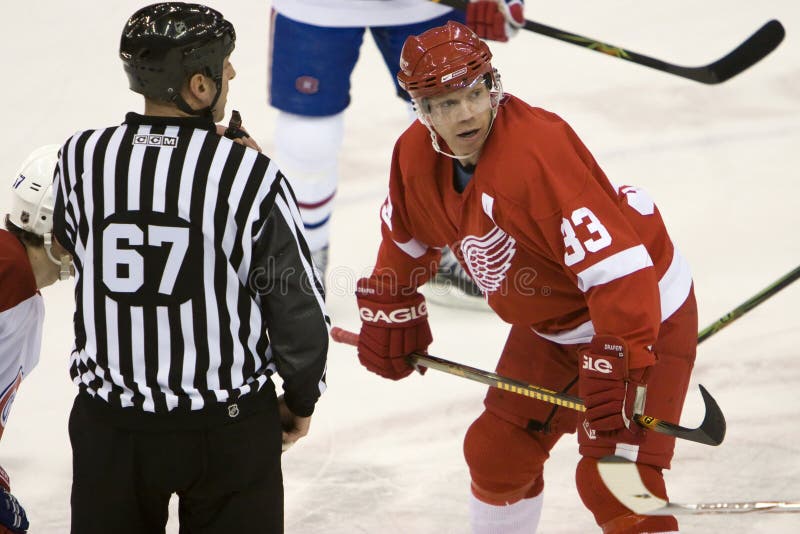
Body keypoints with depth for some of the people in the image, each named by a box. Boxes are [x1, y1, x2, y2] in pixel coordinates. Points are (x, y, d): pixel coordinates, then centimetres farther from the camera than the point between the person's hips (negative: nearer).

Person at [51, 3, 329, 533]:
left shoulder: (82, 157, -10)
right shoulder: (250, 174, -18)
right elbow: (298, 308, -13)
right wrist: (301, 400, 7)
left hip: (109, 423, 3)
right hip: (227, 428, -2)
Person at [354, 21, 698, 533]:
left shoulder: (540, 149, -34)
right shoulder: (417, 155, -10)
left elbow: (616, 265, -38)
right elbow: (406, 236, 14)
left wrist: (615, 365, -42)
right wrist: (389, 311, 11)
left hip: (647, 314, -8)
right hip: (549, 325, 8)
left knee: (612, 481, -16)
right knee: (496, 452, 14)